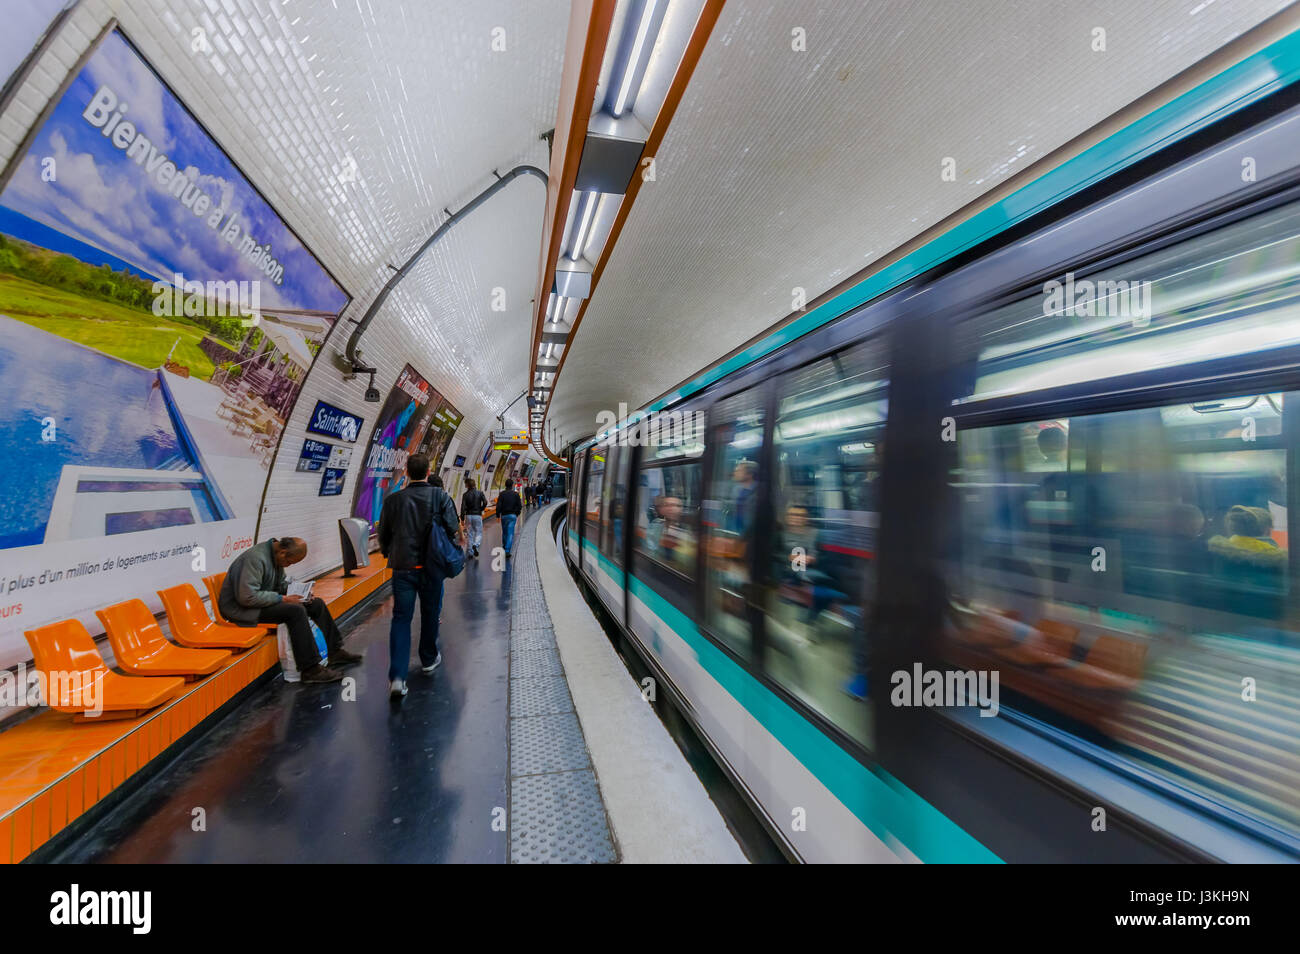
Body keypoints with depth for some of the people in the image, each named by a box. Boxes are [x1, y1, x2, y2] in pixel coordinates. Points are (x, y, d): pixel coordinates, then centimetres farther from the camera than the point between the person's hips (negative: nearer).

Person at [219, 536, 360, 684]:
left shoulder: (276, 556, 4)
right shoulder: (255, 558, -25)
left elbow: (281, 583, 18)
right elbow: (247, 597, -30)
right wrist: (282, 598, -24)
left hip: (265, 601, 10)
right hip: (242, 610, -10)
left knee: (317, 604, 1)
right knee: (296, 611, -30)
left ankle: (334, 652, 7)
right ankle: (311, 669, -28)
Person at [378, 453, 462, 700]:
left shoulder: (393, 500, -2)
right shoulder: (441, 496, -6)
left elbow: (383, 534, 6)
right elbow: (453, 530, -7)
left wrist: (388, 554, 24)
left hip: (403, 566, 1)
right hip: (432, 566, 0)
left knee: (401, 618, 5)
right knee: (430, 614, 17)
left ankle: (397, 675, -5)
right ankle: (429, 660, 34)